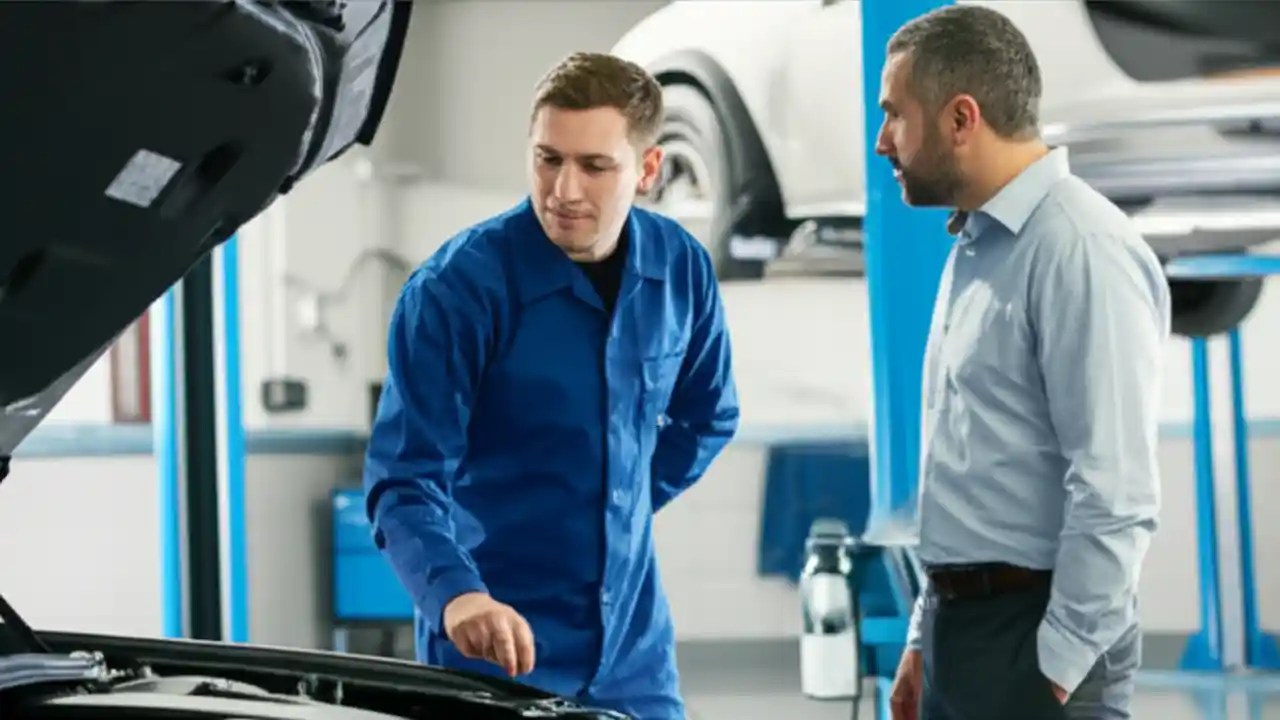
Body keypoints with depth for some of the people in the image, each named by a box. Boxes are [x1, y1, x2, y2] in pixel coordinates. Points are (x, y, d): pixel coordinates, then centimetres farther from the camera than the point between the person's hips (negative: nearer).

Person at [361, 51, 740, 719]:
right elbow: (406, 478, -20)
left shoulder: (681, 268, -1)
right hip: (495, 649, -4)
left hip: (633, 648, 4)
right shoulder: (457, 286, -16)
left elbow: (705, 418, 18)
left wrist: (632, 503, 9)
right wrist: (454, 593, -36)